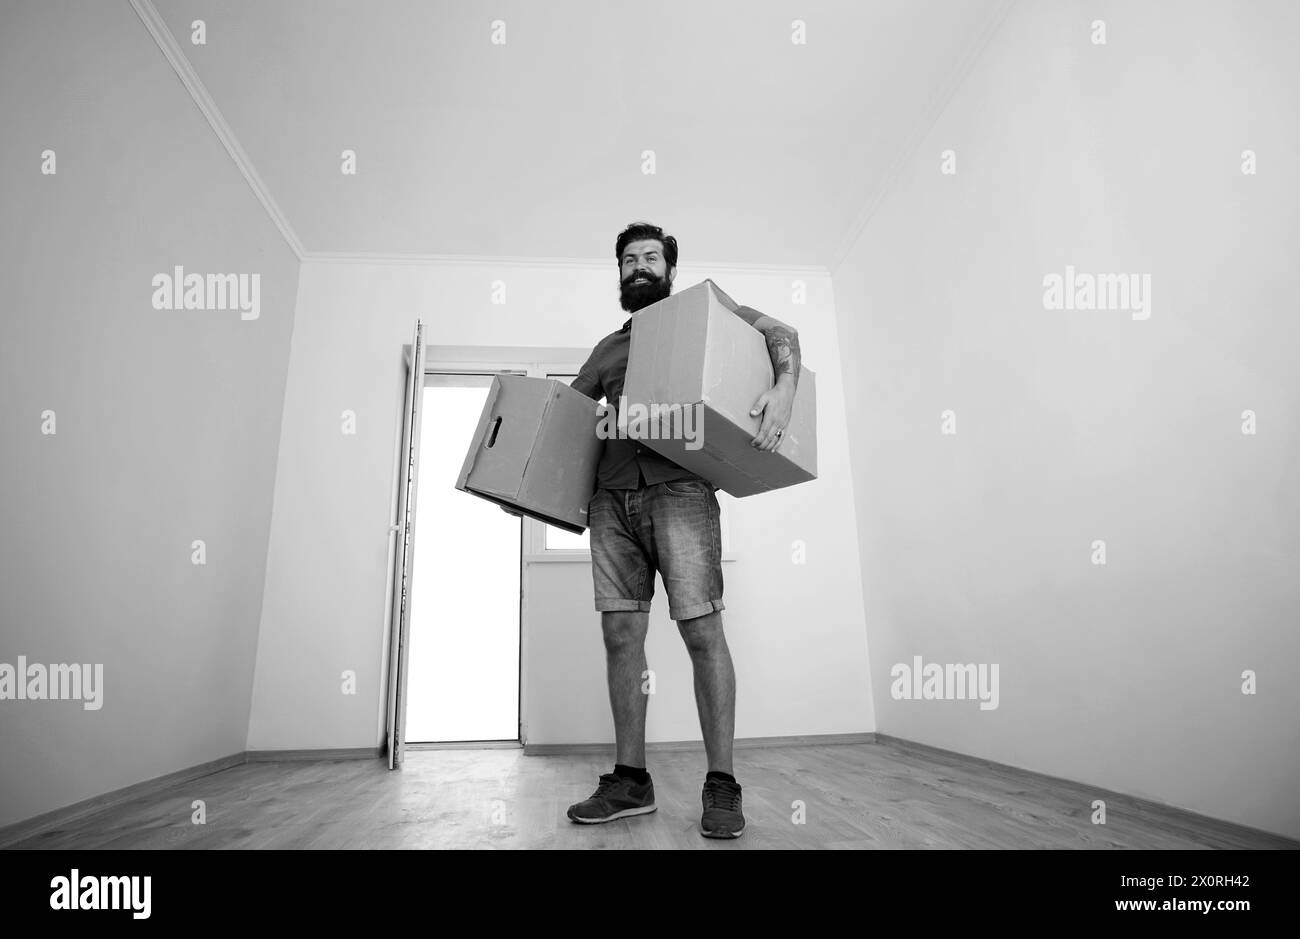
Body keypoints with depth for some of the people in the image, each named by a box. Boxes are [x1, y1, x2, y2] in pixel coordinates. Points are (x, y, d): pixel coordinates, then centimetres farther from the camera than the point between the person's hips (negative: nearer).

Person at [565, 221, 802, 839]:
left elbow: (780, 333, 6)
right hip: (611, 498, 5)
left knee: (702, 631, -8)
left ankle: (721, 786, 4)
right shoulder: (607, 347, 27)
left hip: (678, 491, -4)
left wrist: (784, 387, -16)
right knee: (621, 634, 2)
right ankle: (629, 781, 13)